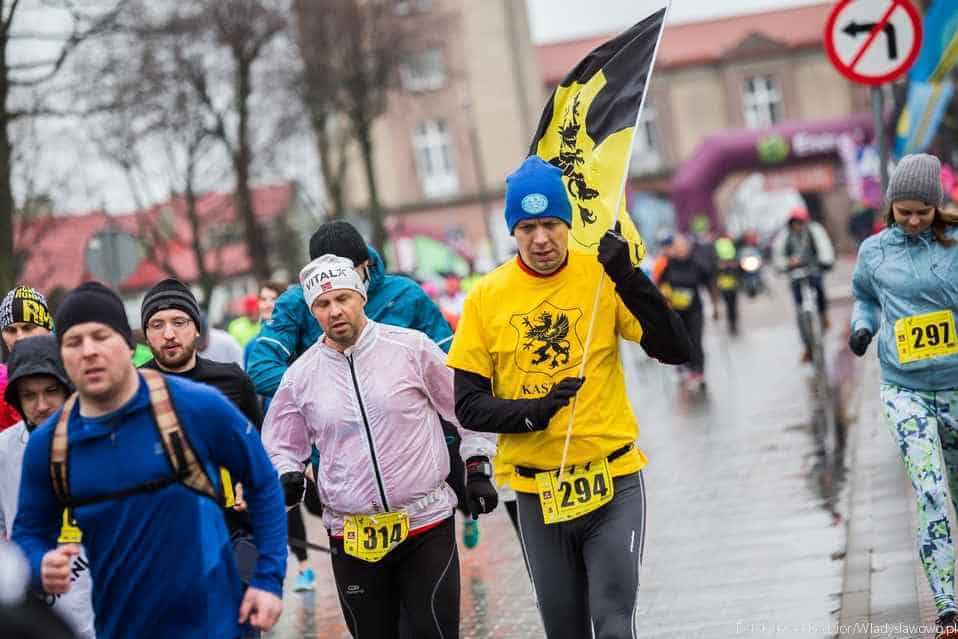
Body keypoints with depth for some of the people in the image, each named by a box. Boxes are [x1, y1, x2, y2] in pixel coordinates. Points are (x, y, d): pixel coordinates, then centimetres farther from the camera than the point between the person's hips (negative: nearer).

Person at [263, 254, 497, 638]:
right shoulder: (301, 375, 4)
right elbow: (281, 445, 17)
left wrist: (478, 468, 3)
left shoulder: (411, 348, -3)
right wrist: (287, 476, -3)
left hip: (426, 525, -2)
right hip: (352, 537, 3)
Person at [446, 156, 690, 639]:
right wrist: (533, 412, -20)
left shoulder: (600, 276, -4)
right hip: (536, 494, 2)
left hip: (613, 484, -2)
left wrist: (628, 279, -23)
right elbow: (467, 405, -3)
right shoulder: (486, 298, -2)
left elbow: (675, 350, -12)